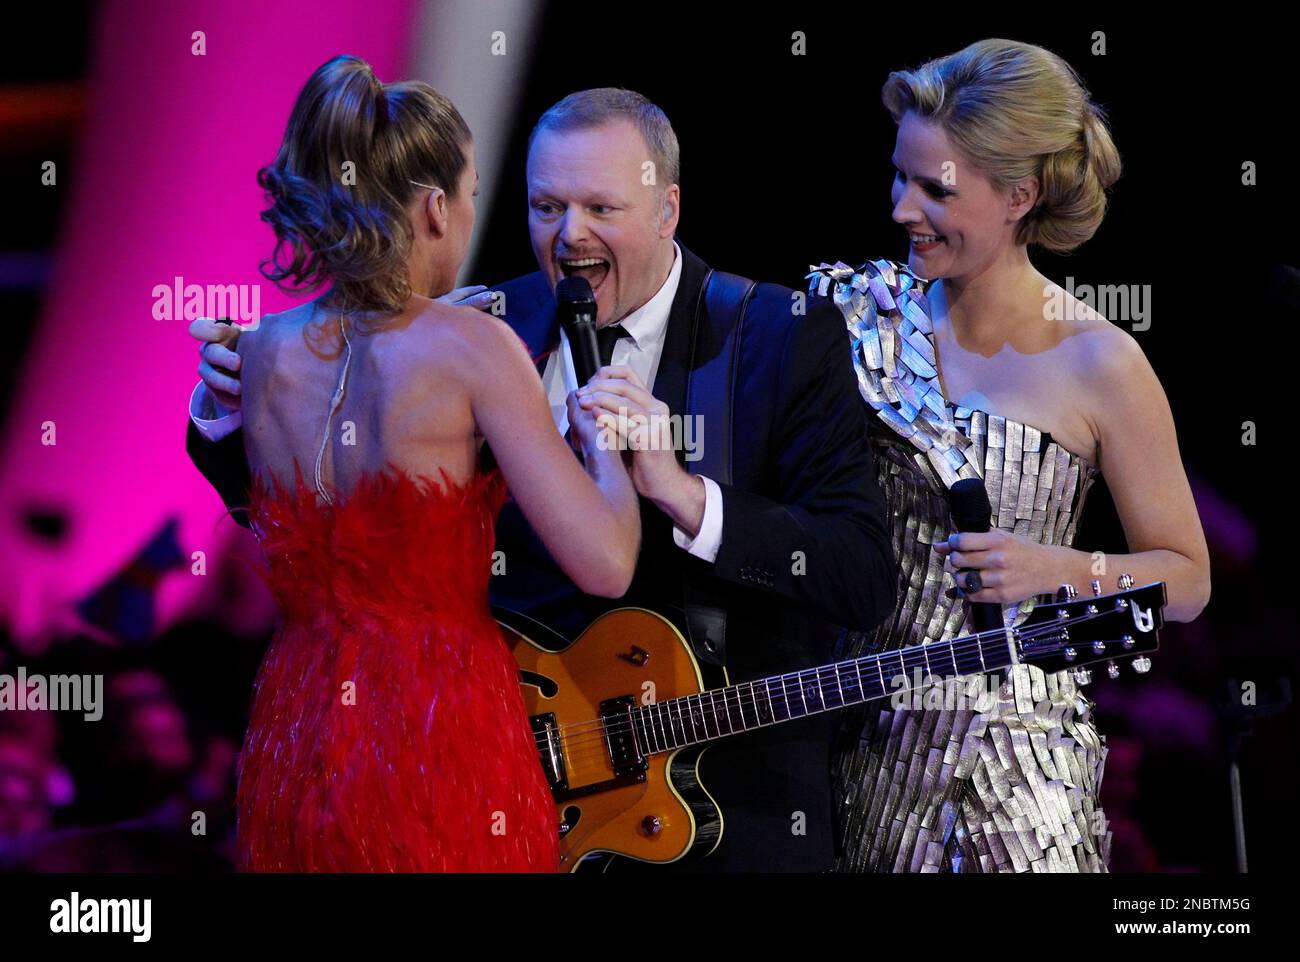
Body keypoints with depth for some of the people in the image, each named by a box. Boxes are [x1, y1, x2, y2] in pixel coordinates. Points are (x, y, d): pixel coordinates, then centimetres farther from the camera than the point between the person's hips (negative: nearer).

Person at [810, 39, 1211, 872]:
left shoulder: (1097, 365, -9)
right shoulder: (871, 312, 1)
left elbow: (1186, 580, -2)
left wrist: (1058, 569, -17)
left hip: (1014, 752, -3)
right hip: (868, 731, 3)